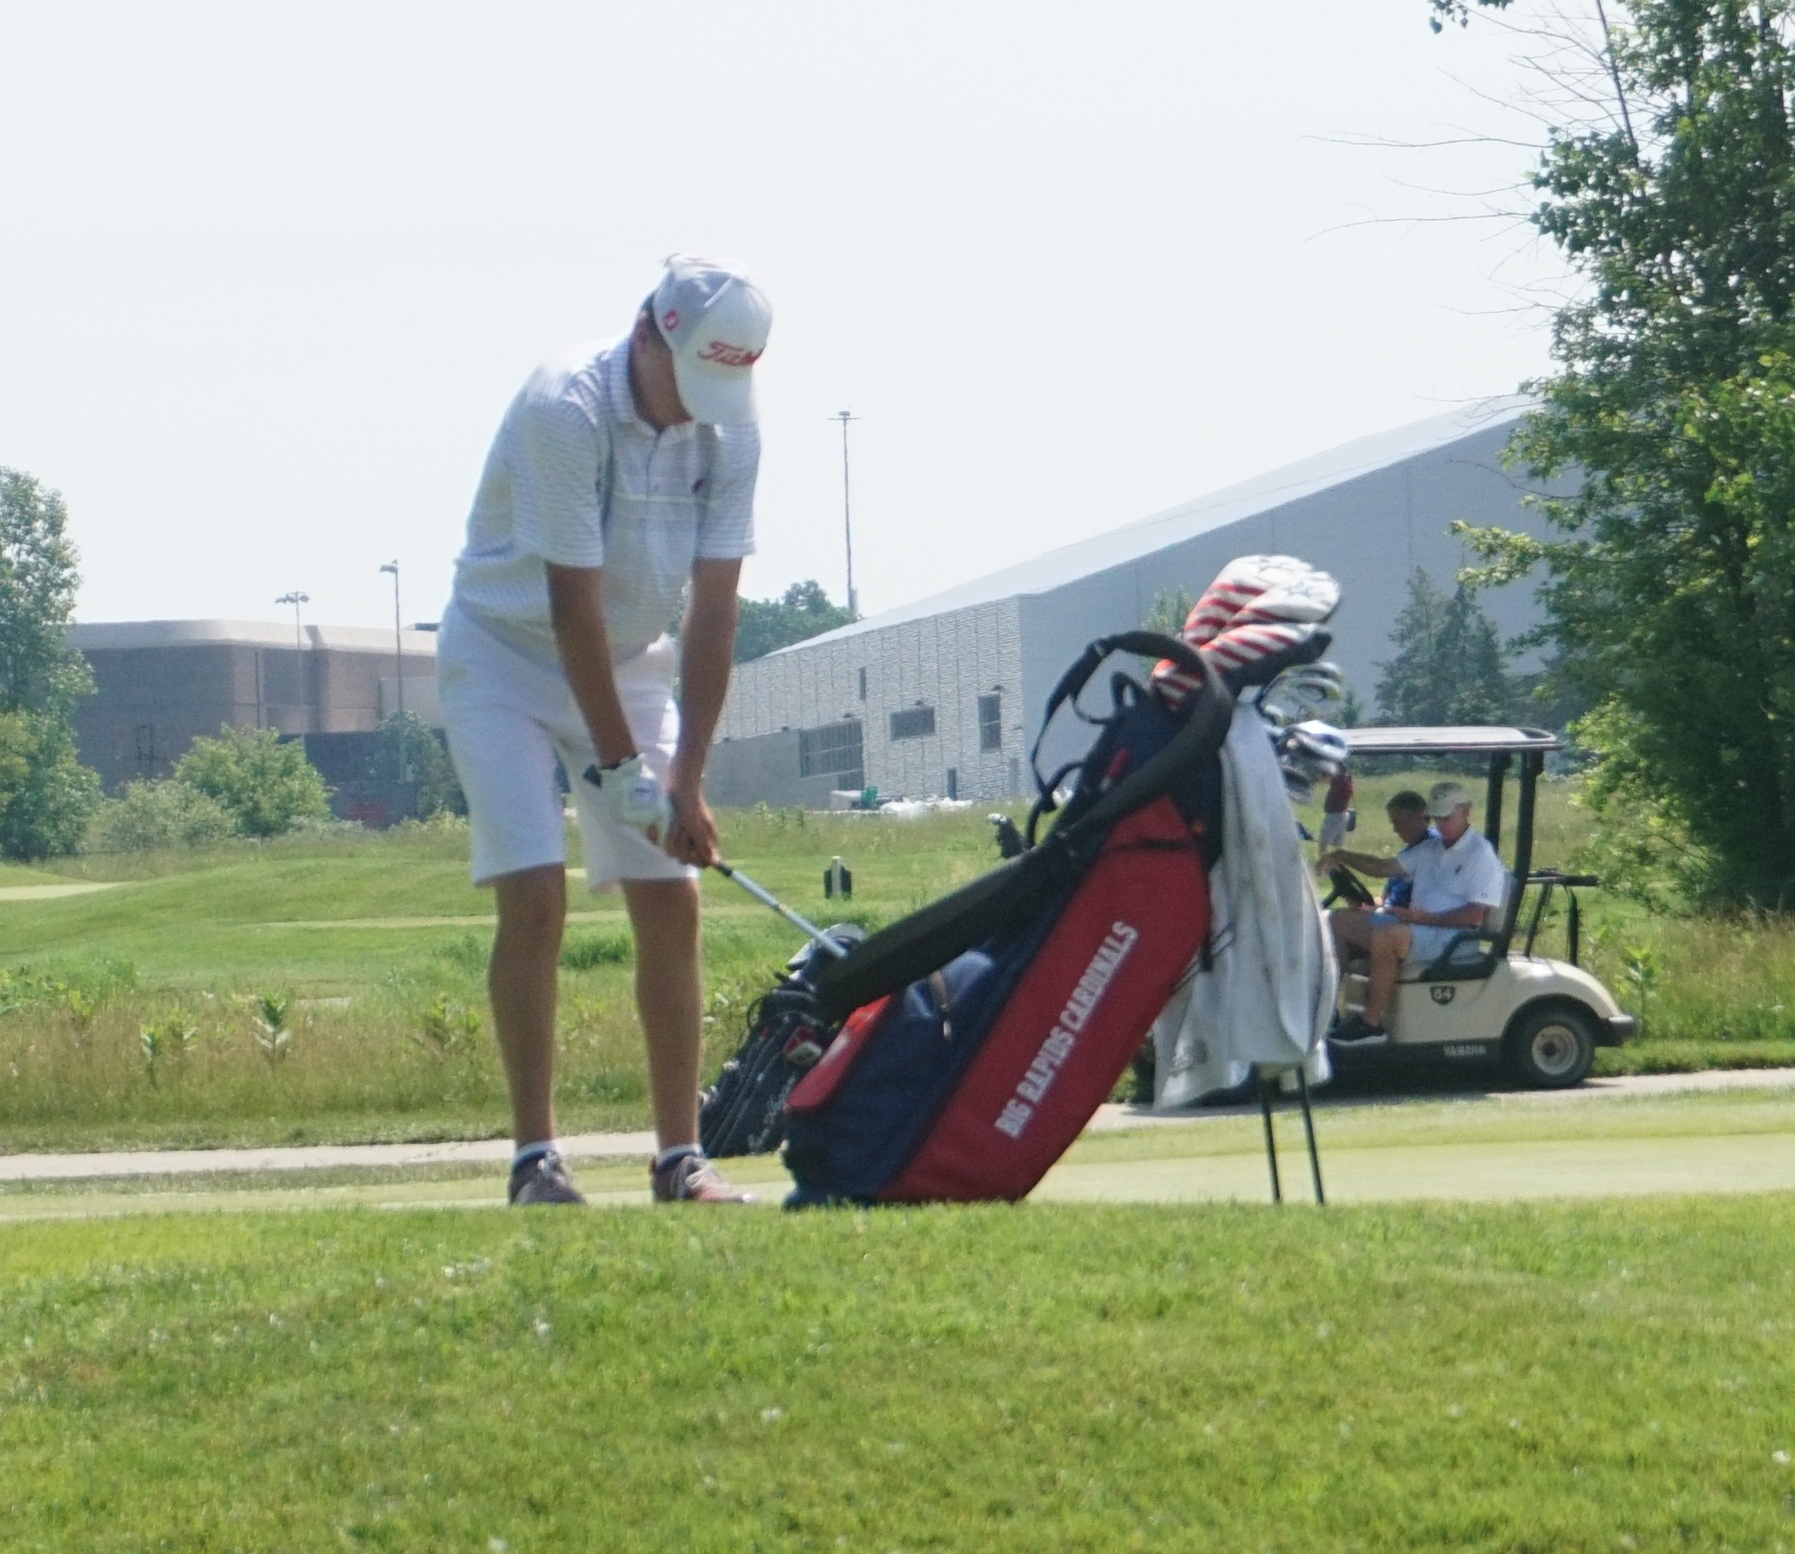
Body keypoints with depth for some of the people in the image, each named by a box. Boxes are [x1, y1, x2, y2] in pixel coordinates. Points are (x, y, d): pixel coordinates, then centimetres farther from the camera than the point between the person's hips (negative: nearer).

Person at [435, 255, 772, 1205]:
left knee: (671, 900, -3)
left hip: (632, 664, 5)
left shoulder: (729, 425, -12)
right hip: (507, 655, -5)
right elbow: (573, 603, -26)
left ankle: (680, 1155, 1)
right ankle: (534, 1157, -11)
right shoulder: (564, 408, -27)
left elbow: (713, 608, -12)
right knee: (534, 895, -15)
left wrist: (687, 779, -16)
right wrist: (623, 769, -24)